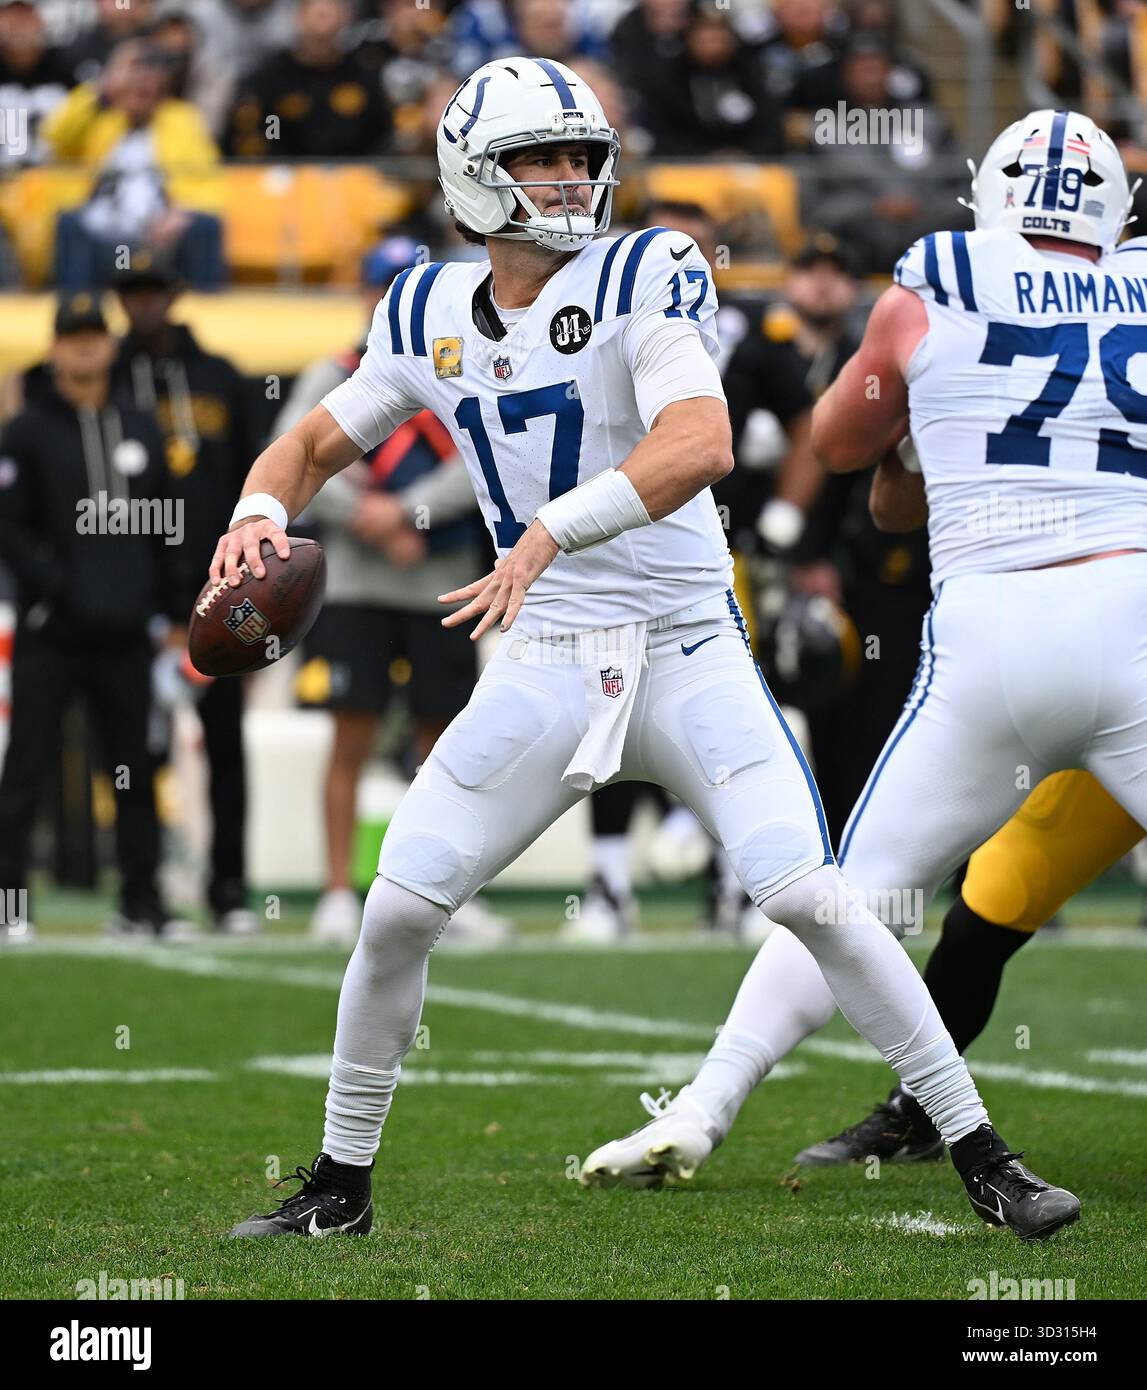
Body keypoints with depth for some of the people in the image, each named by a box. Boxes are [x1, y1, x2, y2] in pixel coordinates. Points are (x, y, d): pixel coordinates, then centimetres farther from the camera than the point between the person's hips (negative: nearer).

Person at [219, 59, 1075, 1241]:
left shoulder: (644, 278, -12)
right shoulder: (428, 315, 4)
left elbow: (700, 444, -28)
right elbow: (318, 442, 15)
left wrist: (550, 533, -40)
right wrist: (260, 512, -8)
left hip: (686, 655, -4)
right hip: (542, 669, 4)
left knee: (809, 899, -14)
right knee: (396, 913, -3)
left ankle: (983, 1160, -3)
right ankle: (341, 1183, 16)